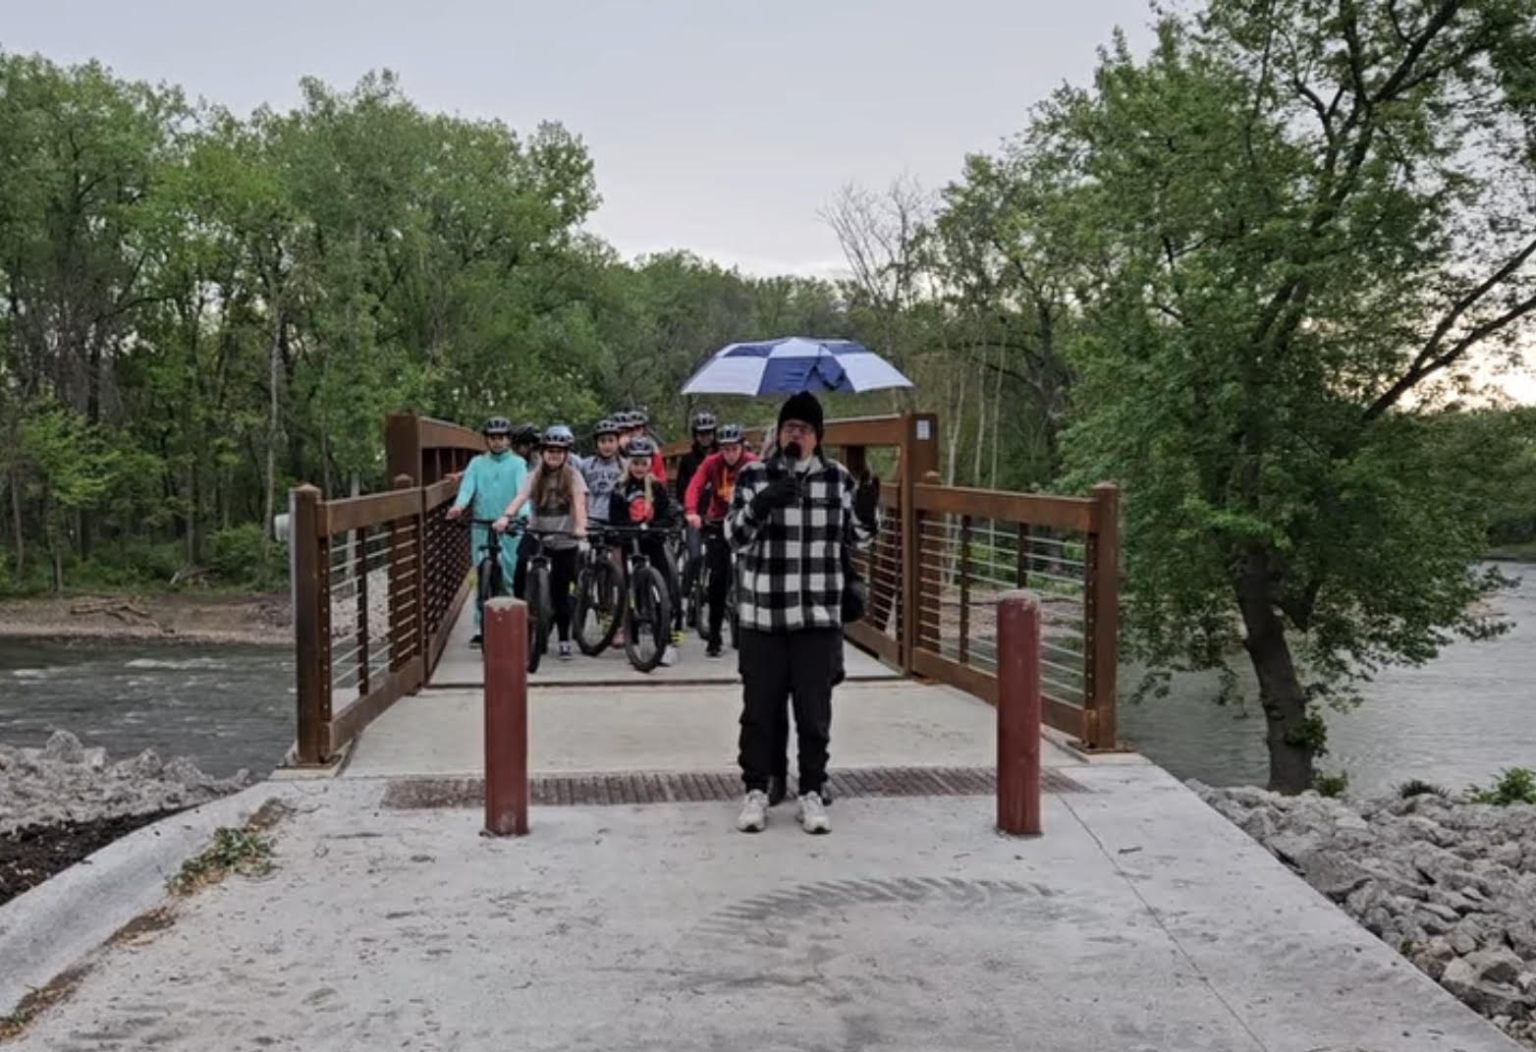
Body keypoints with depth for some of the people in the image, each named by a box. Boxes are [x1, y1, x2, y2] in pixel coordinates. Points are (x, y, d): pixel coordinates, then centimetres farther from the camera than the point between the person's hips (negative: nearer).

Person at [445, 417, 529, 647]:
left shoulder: (517, 463, 4)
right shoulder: (477, 463, 11)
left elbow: (523, 490, -11)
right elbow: (467, 487, -3)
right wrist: (458, 505, -25)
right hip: (482, 527, 2)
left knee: (508, 579, 1)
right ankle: (480, 628, 6)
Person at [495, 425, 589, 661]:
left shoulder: (572, 476, -2)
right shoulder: (535, 477, 4)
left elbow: (579, 502, -16)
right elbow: (520, 497, -12)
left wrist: (581, 526, -35)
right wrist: (506, 517, -31)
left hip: (564, 542, -2)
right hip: (537, 537, 2)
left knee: (560, 593, 2)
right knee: (522, 584, -8)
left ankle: (564, 641, 14)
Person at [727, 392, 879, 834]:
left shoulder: (839, 478, 4)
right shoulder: (753, 475, 0)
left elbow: (855, 539, 12)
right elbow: (735, 537, -5)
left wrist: (864, 515, -10)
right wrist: (759, 507, -24)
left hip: (819, 616, 1)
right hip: (761, 615, -1)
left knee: (814, 712, 7)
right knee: (759, 709, 7)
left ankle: (812, 793, 20)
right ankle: (756, 791, 20)